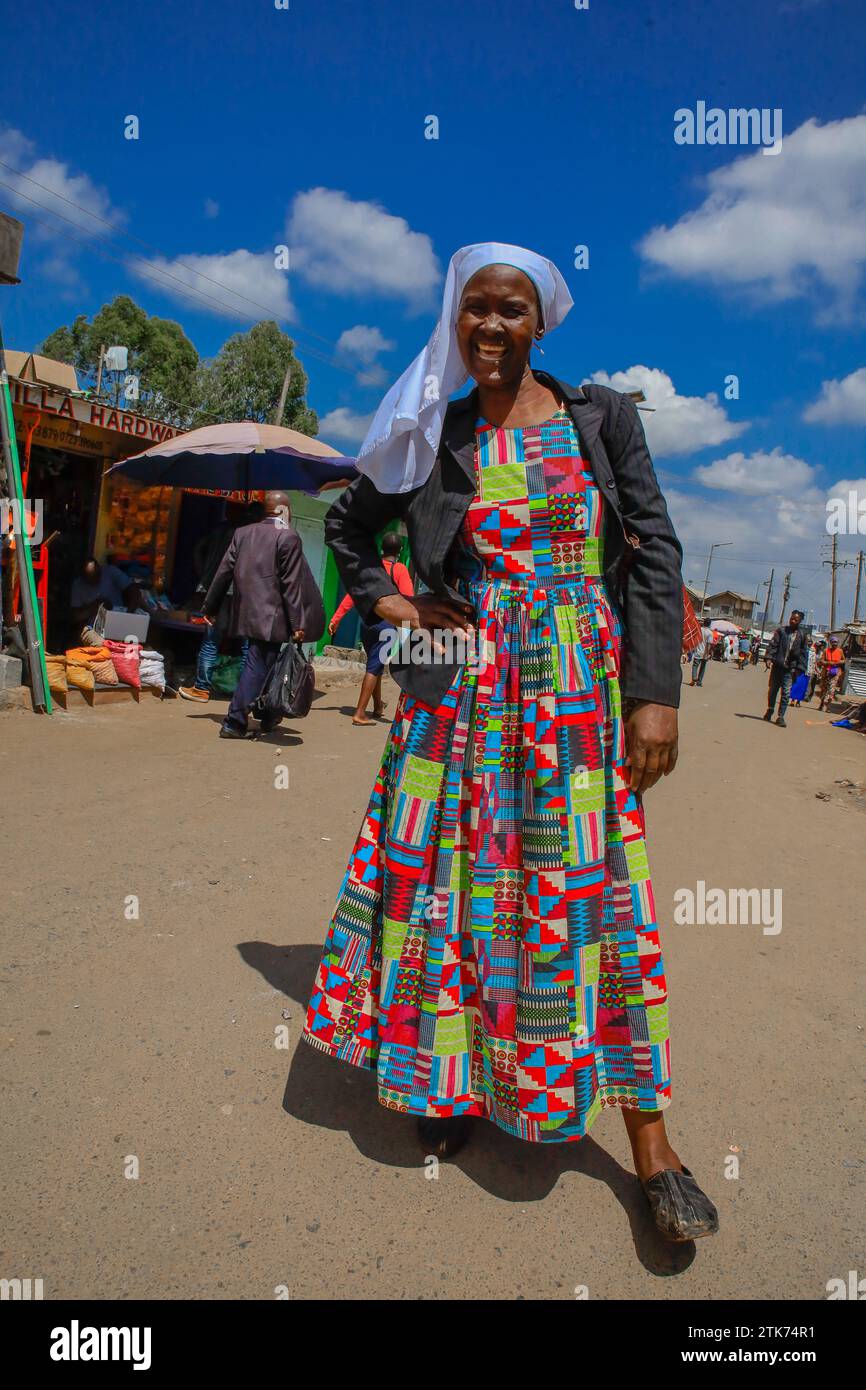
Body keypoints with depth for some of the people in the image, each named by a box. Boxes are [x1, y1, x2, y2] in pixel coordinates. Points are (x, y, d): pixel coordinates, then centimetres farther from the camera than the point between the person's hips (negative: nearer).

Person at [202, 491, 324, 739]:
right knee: (258, 668, -3)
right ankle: (234, 723, -6)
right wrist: (298, 623, -9)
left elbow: (224, 572, 10)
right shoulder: (288, 537, -7)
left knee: (261, 665, 18)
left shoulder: (242, 533, 10)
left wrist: (209, 607, 16)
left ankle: (267, 718, 30)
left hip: (246, 614, 7)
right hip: (271, 616, -7)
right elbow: (292, 584, -10)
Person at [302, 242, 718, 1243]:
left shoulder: (601, 416, 4)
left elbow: (655, 551, -1)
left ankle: (652, 1149, 13)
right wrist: (392, 606, 5)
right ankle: (450, 1082, 30)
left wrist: (655, 692, -9)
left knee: (594, 893, 0)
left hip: (580, 689, -1)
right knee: (453, 880, 6)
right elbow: (347, 524, 21)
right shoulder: (434, 436, 8)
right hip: (463, 691, 2)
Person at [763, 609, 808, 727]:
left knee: (786, 693, -5)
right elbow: (772, 644, -1)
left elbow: (804, 653, 6)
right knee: (772, 689, 12)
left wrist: (799, 668, -2)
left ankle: (781, 716, 0)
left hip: (790, 669, -1)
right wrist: (768, 658, -15)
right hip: (777, 665, 1)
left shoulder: (802, 635, 4)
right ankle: (770, 710, 32)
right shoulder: (781, 630, 2)